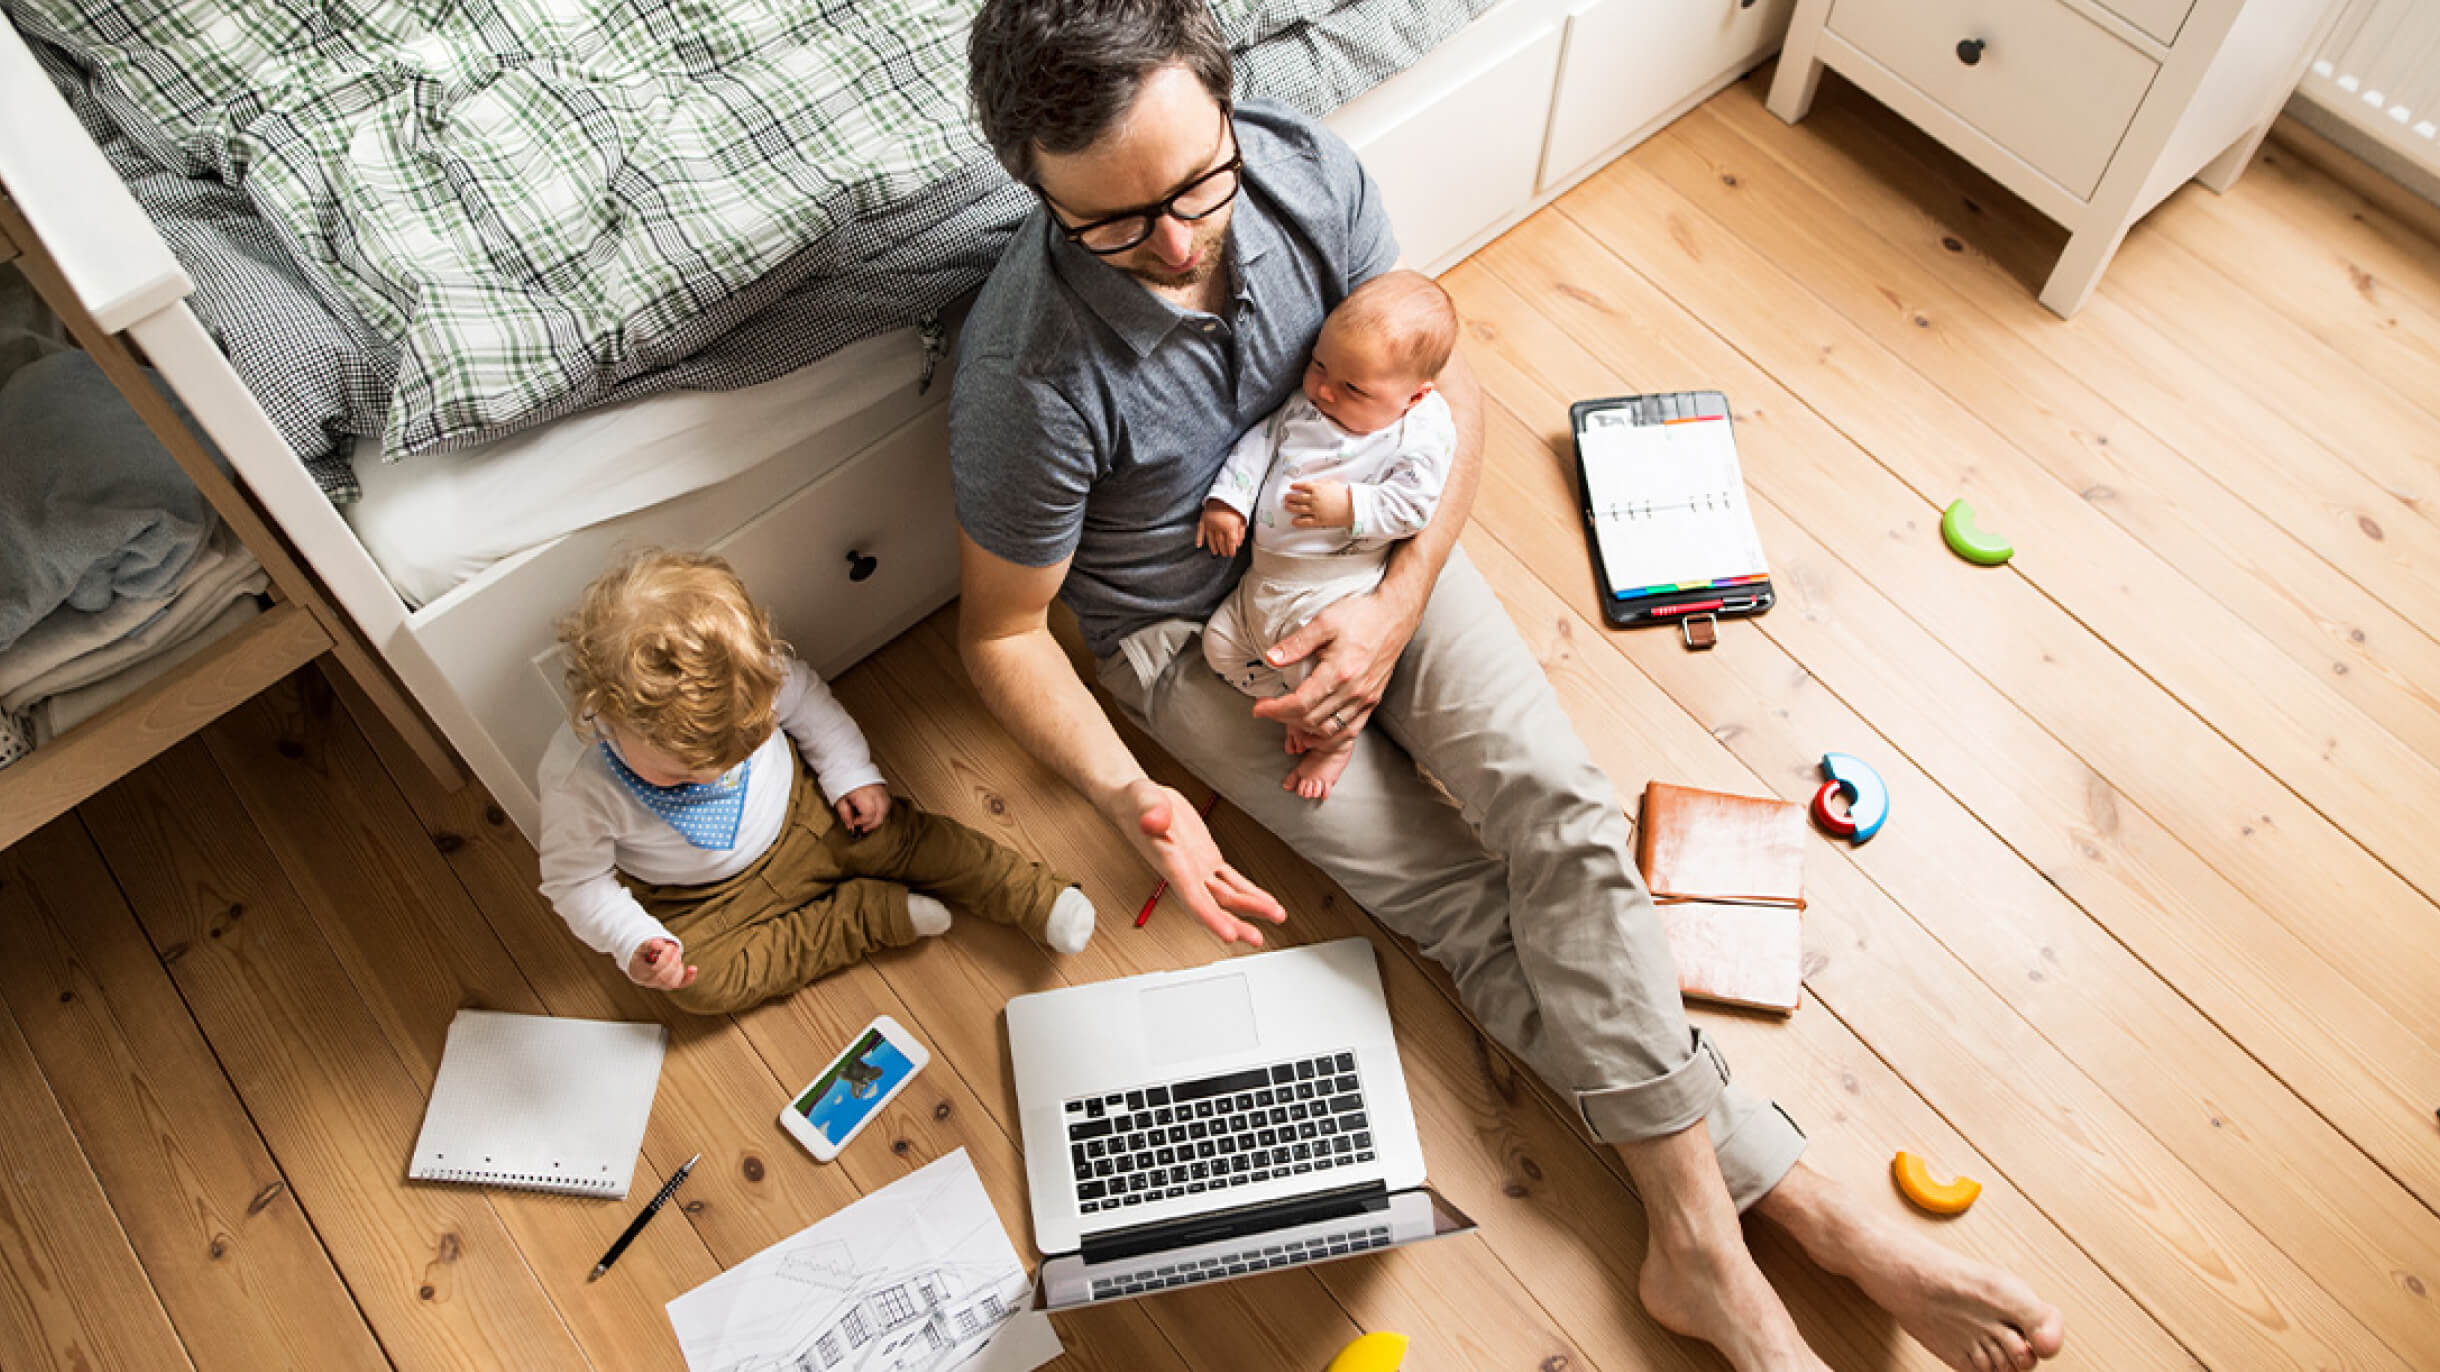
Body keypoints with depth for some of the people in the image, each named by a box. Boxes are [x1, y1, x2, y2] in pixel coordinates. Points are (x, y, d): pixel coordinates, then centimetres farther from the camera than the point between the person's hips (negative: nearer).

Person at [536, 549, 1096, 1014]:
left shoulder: (754, 671, -28)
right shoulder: (578, 781, -32)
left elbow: (807, 701, -5)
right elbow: (575, 878, -16)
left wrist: (854, 775, -8)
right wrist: (633, 944, -27)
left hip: (797, 814, 1)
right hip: (703, 897, -1)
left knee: (899, 835, -12)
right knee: (701, 983, -20)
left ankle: (1037, 896, 3)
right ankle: (874, 914, -13)